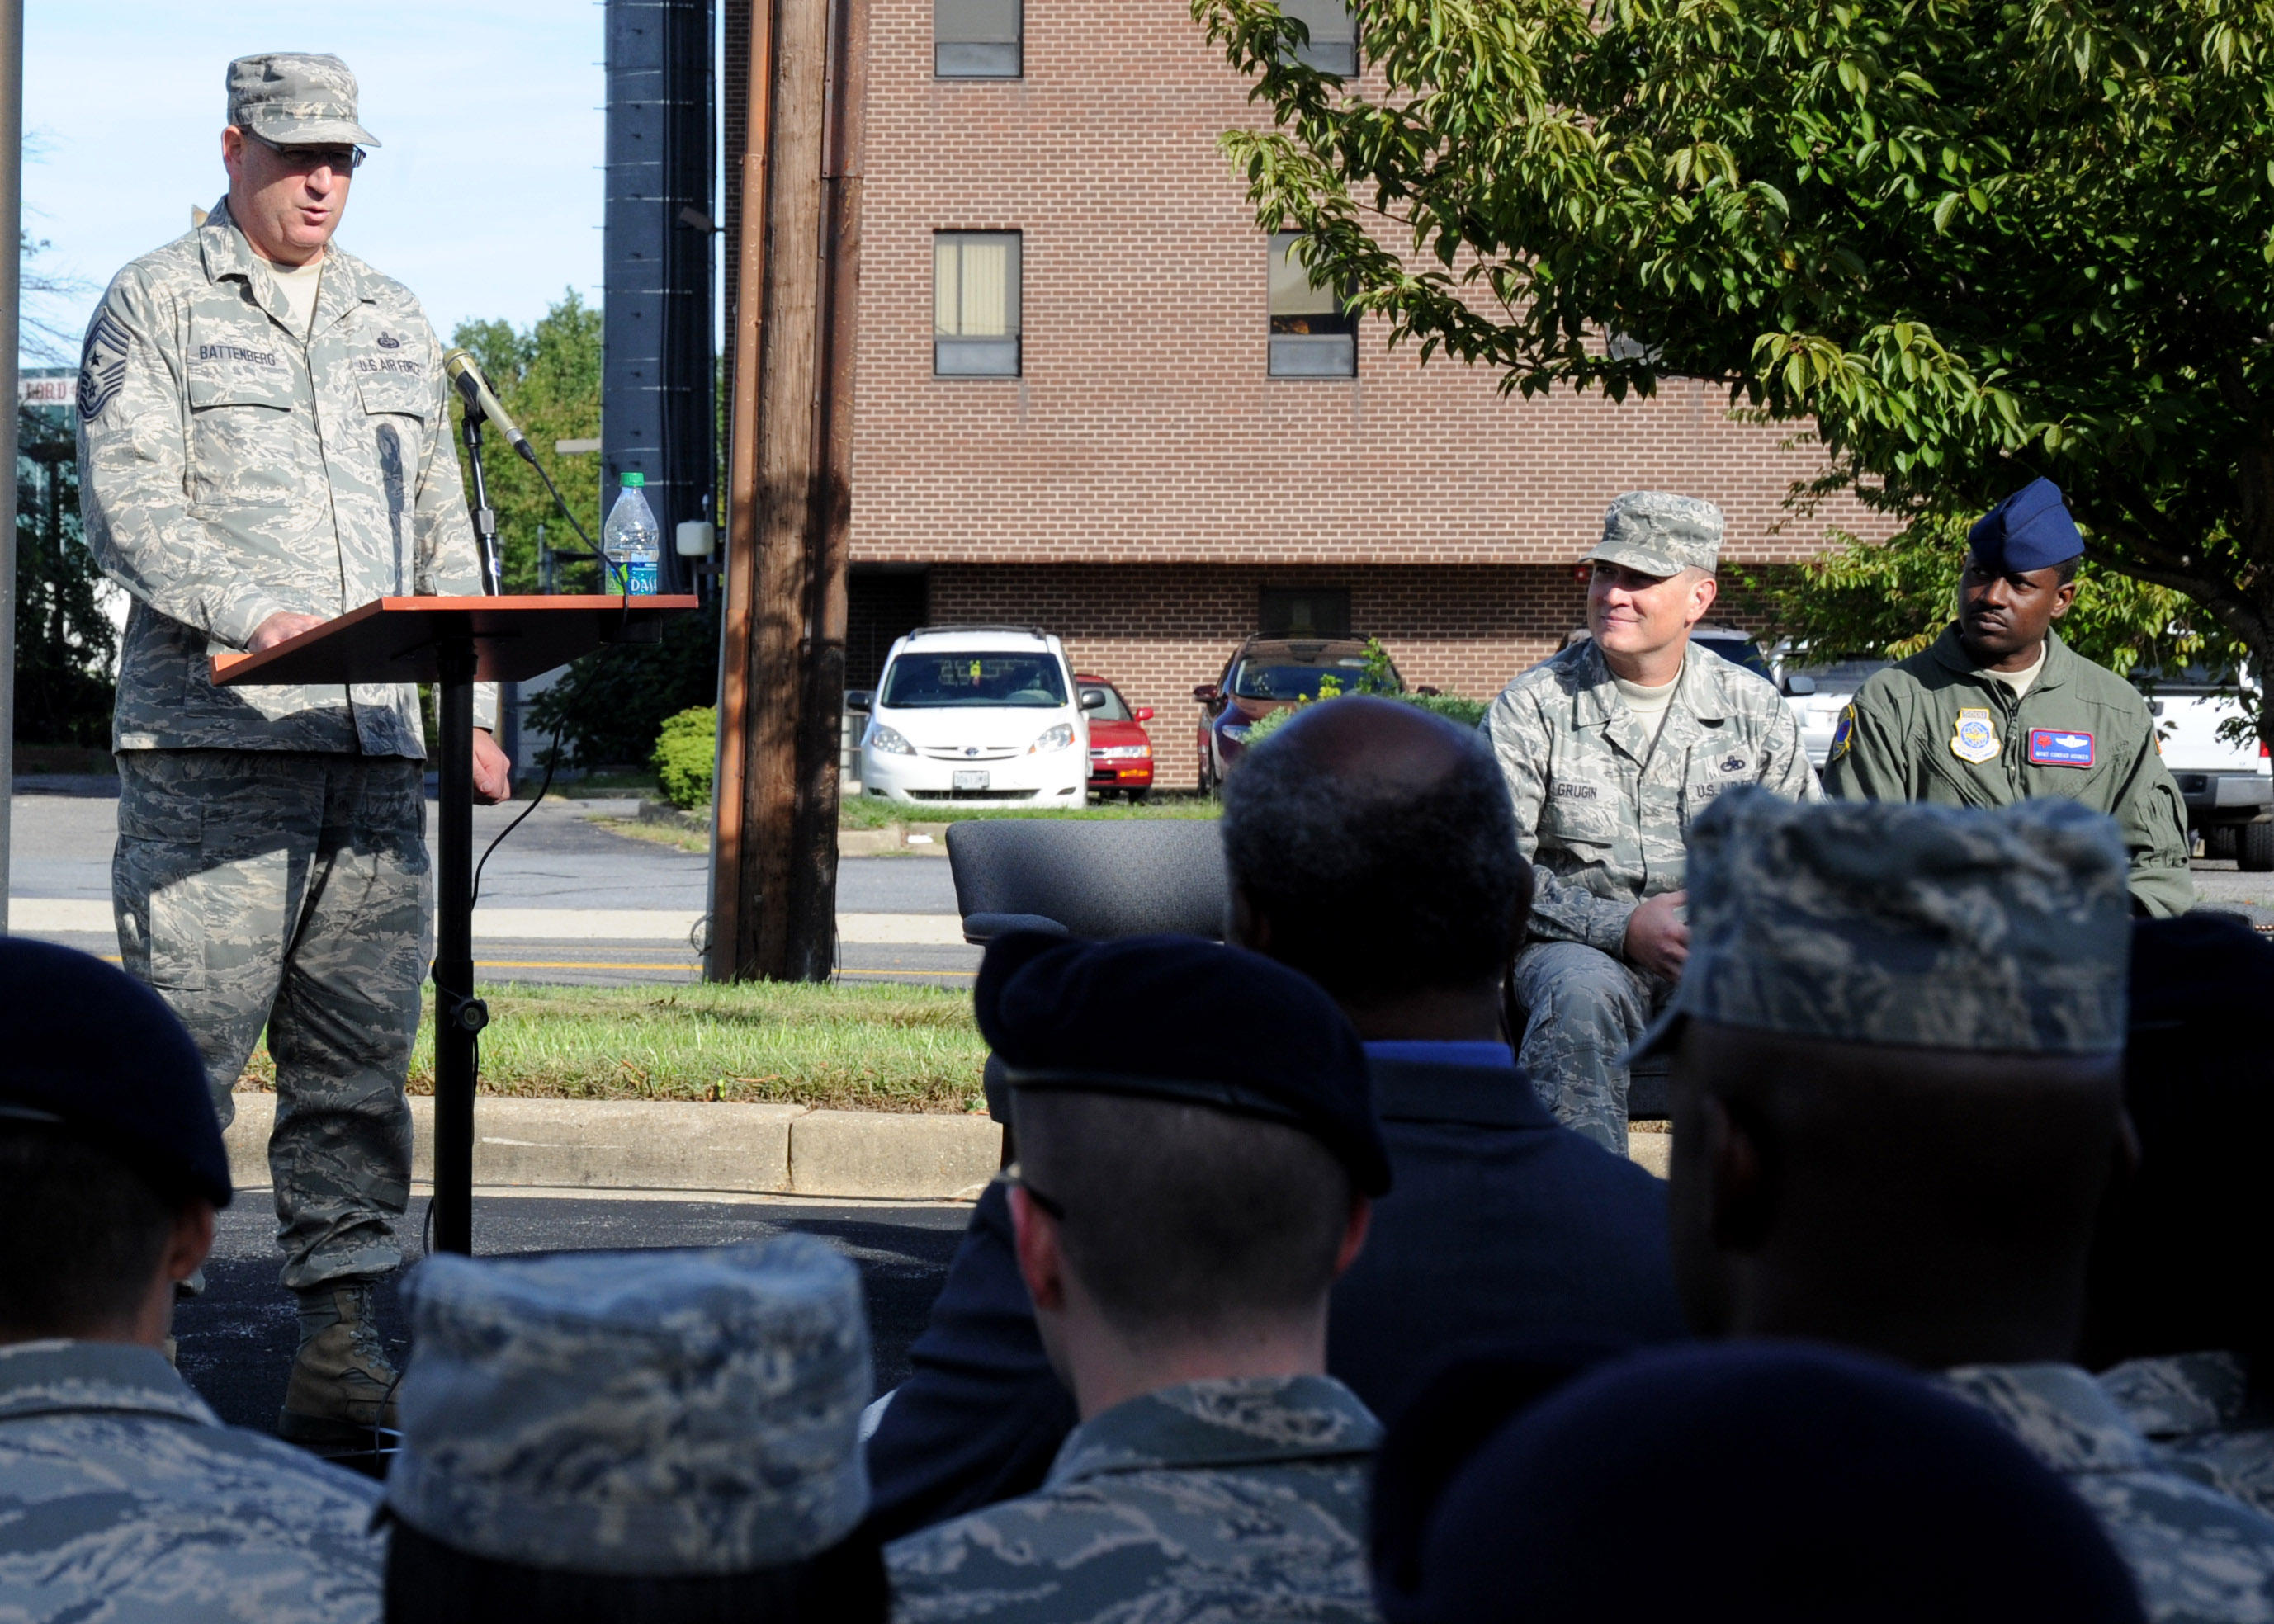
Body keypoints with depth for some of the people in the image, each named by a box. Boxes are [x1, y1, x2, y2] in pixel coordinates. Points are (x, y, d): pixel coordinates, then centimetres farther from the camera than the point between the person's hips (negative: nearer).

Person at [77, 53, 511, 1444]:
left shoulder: (394, 322, 22)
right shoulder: (156, 305, 4)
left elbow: (444, 526, 24)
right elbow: (126, 499, -7)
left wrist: (475, 708, 13)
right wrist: (253, 615, -22)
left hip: (378, 749, 5)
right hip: (211, 745, -5)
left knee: (362, 1055, 4)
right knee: (186, 1041, -8)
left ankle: (342, 1342, 9)